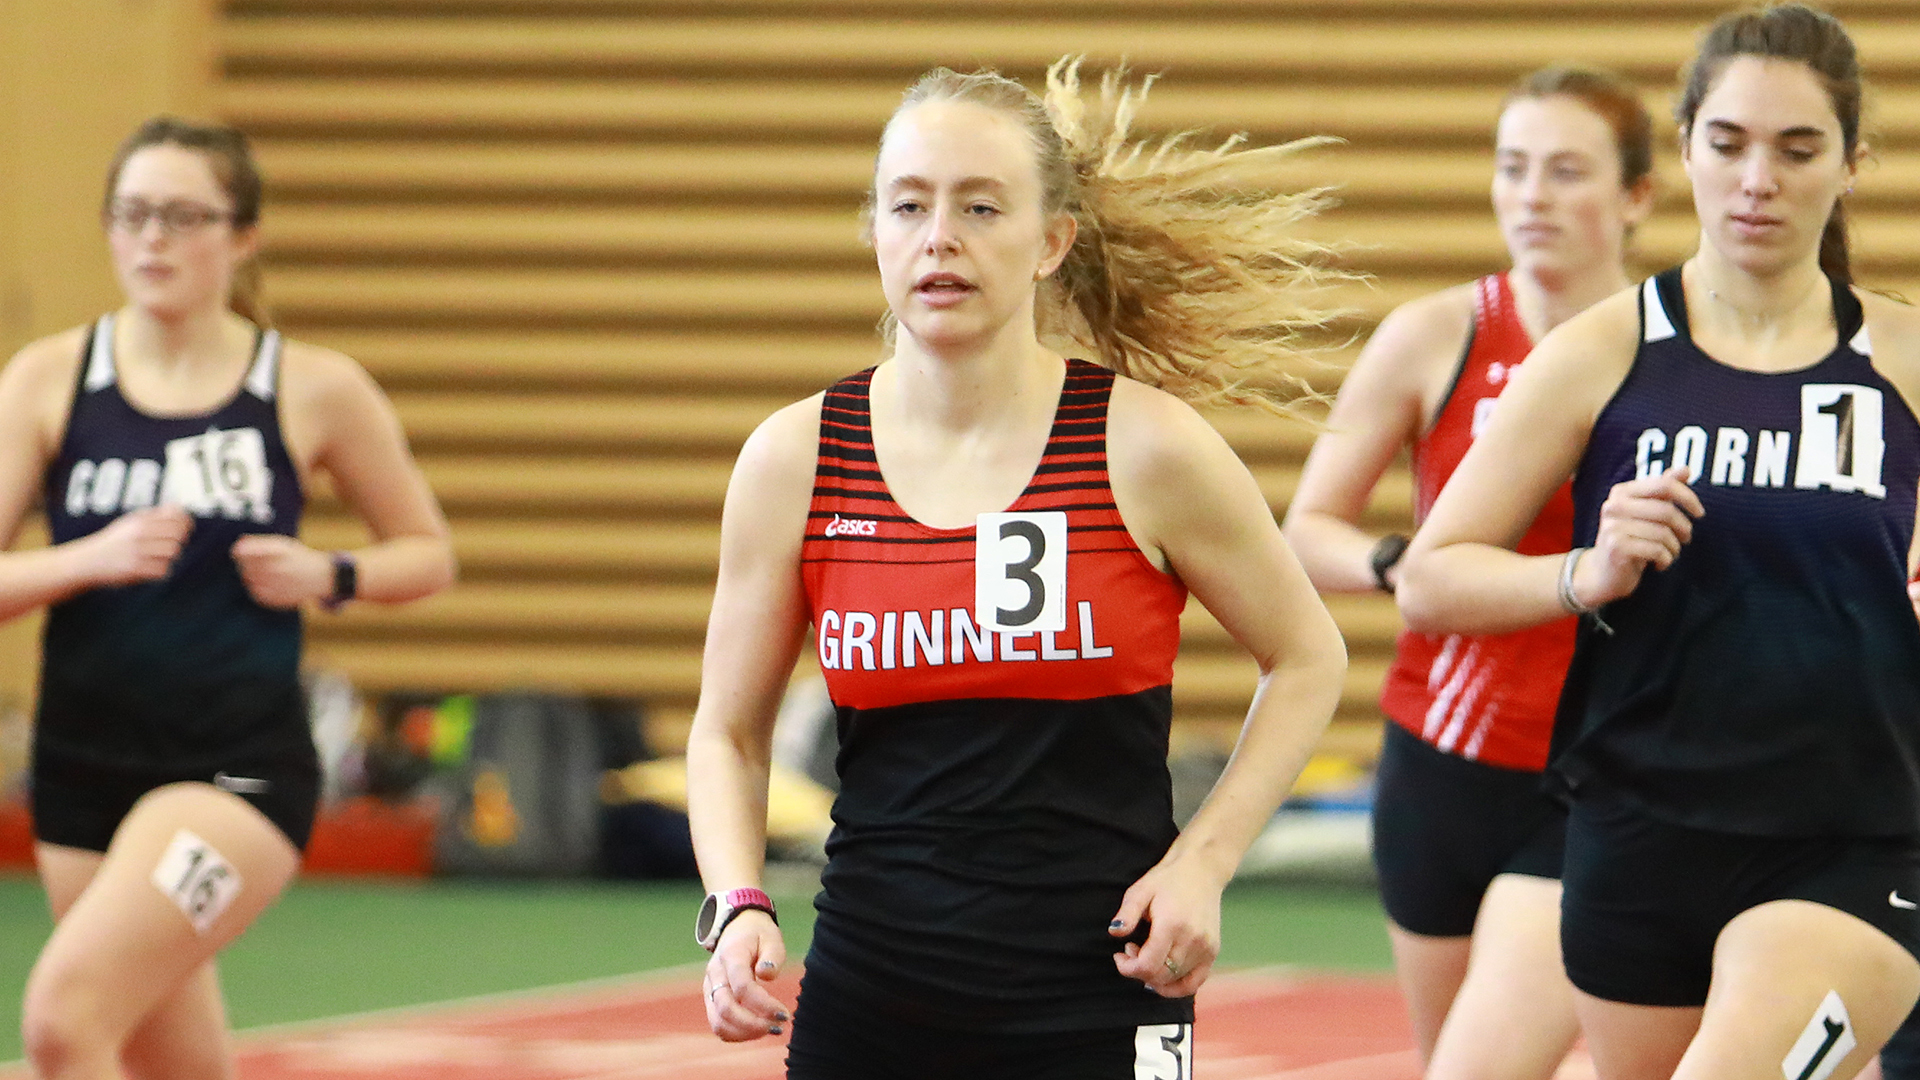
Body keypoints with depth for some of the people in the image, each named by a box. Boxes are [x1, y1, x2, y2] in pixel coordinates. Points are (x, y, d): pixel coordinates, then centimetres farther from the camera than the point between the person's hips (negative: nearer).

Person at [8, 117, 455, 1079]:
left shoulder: (314, 391, -2)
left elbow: (427, 552, 10)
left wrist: (327, 576, -9)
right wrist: (91, 559, -20)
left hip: (239, 770, -4)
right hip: (84, 771, 4)